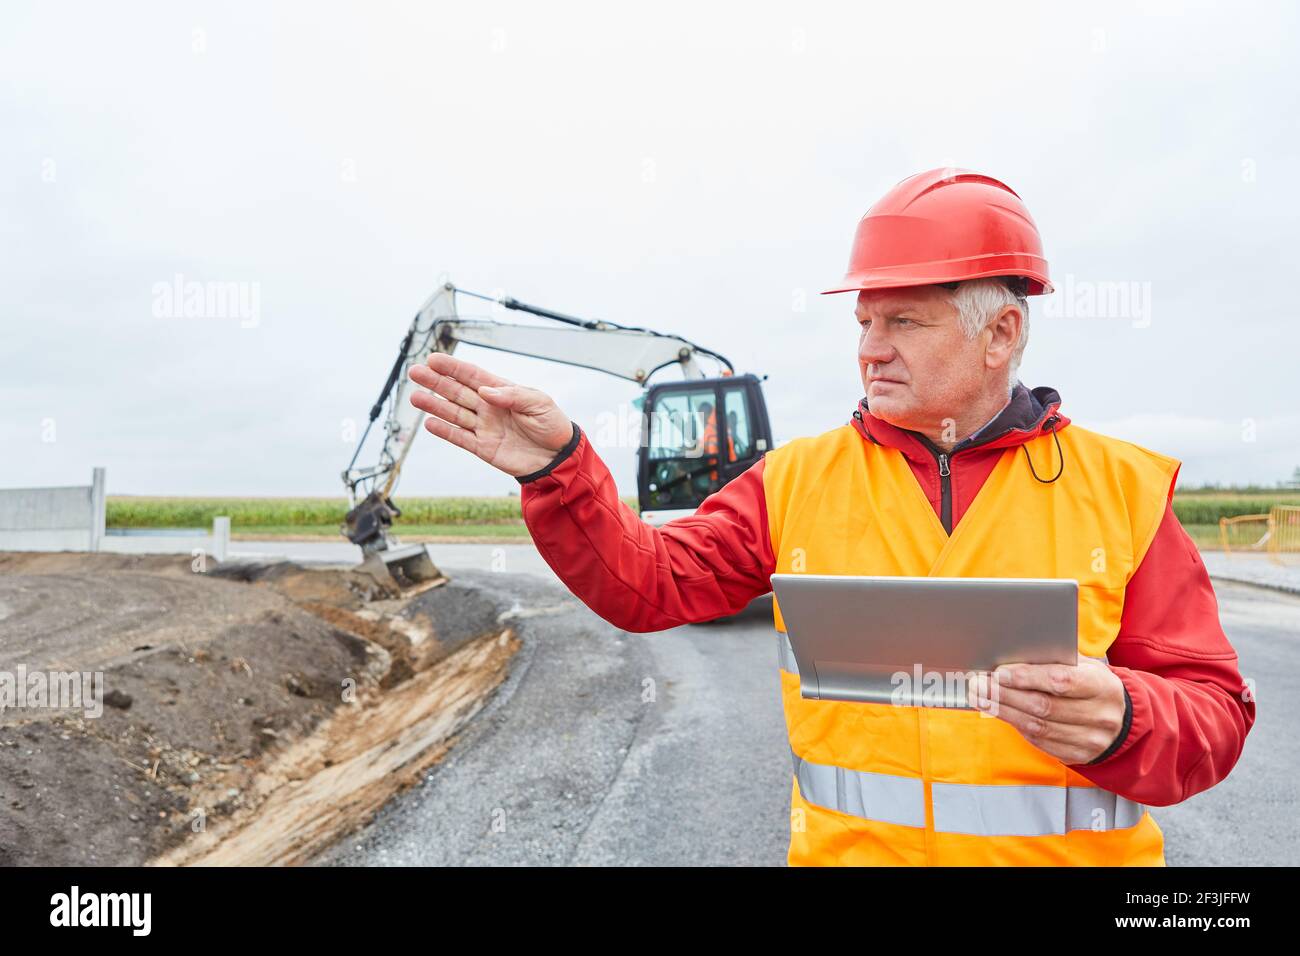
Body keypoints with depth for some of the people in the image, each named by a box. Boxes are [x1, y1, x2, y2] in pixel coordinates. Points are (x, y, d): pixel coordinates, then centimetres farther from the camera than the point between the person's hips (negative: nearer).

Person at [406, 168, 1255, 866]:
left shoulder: (1120, 488, -3)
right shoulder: (800, 478, -1)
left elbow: (1212, 711, -3)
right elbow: (649, 584, -5)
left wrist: (1119, 720, -24)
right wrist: (558, 470, -18)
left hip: (1070, 847, 0)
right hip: (845, 845, 1)